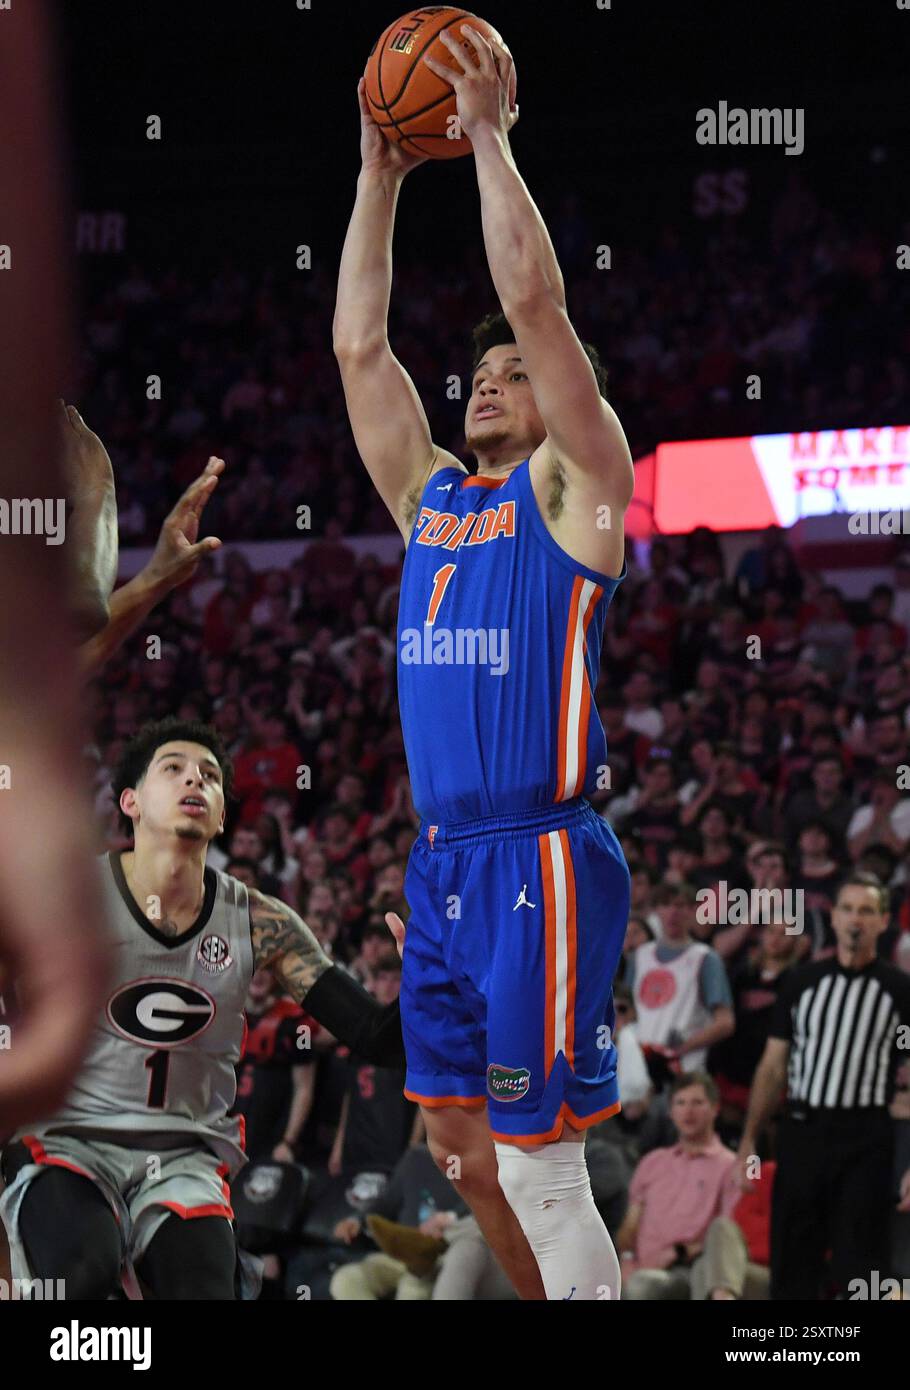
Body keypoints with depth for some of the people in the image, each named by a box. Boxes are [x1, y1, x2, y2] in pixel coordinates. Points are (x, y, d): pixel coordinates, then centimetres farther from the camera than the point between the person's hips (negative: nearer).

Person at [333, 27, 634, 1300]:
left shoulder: (573, 491, 0)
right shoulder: (431, 497, 17)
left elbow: (535, 301, -10)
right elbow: (360, 345, 15)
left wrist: (490, 134, -7)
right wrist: (382, 174, 12)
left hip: (542, 860, -7)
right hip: (442, 860, 7)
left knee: (540, 1165, -9)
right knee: (467, 1150, 11)